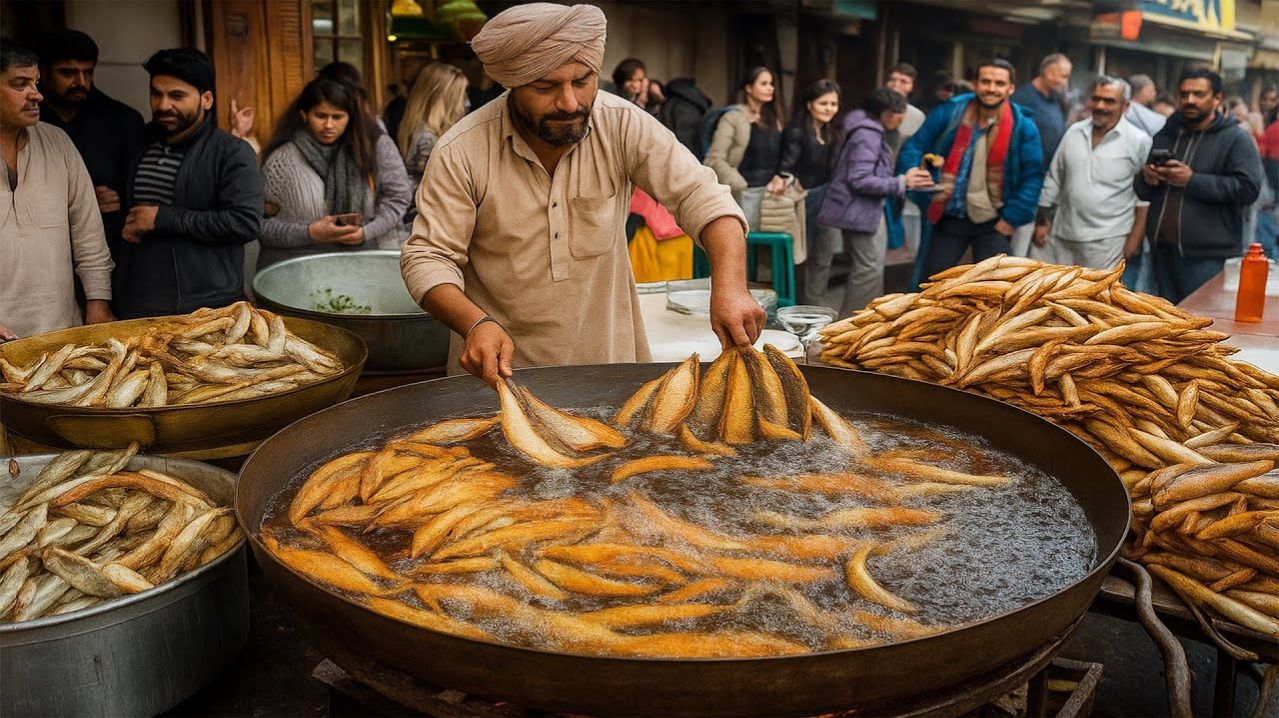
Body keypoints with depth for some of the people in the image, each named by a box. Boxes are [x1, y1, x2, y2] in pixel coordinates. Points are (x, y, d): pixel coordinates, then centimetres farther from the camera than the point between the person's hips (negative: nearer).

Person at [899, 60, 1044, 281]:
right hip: (948, 219, 1)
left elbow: (1032, 177, -4)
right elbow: (914, 148, 0)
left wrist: (1012, 219, -10)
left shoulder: (1022, 126, -8)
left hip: (993, 224, -1)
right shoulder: (950, 113, -6)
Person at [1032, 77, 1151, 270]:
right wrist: (1042, 221, 9)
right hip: (1062, 235, 5)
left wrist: (1135, 238, -9)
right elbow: (1054, 179, 12)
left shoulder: (1139, 141, -7)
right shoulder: (1074, 131, 7)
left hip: (1107, 241, -5)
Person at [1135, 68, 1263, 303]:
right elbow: (1142, 190, 23)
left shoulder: (1236, 139, -2)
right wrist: (1146, 178, -1)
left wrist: (1193, 180, -17)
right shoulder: (1165, 135, 17)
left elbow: (1248, 187, -14)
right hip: (1163, 249, 6)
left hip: (1206, 255, -6)